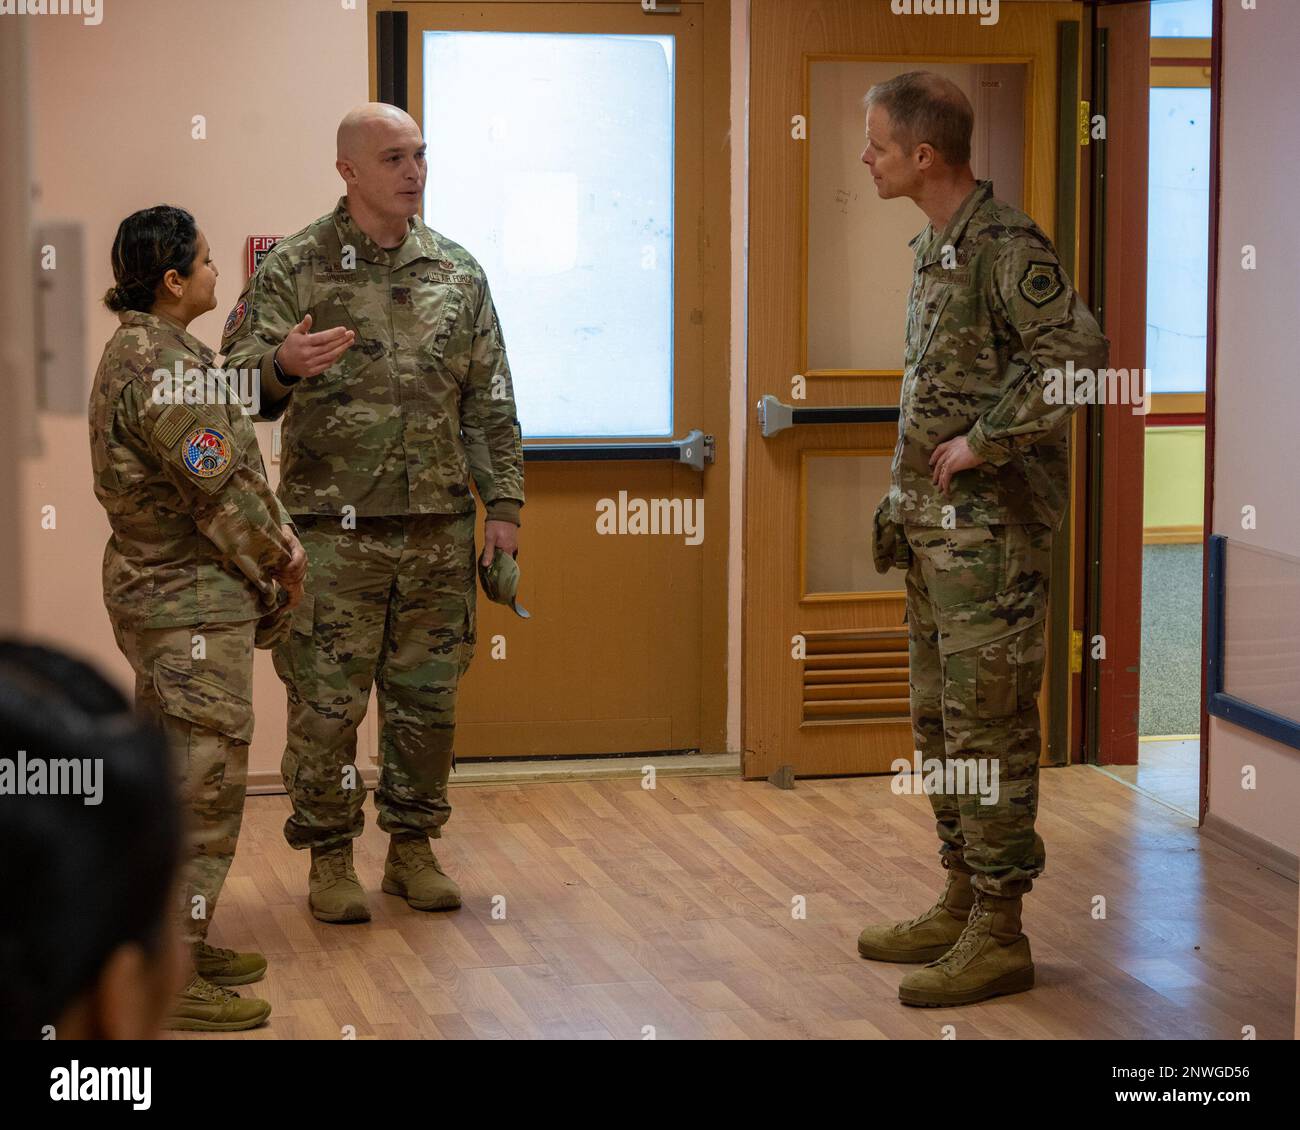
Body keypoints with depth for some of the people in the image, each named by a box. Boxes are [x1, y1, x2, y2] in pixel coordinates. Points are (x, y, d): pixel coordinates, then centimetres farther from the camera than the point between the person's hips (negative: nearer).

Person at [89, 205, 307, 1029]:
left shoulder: (142, 352, 13)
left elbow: (231, 464, 15)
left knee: (181, 779, 19)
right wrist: (280, 559, -5)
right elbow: (217, 491, -19)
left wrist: (279, 544, 8)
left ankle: (181, 941, 29)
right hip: (193, 607, -11)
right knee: (201, 784, -6)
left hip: (164, 597, 11)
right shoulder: (166, 368, -21)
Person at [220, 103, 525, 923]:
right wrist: (279, 366, -29)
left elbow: (491, 403, 11)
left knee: (428, 696, 9)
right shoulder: (295, 269, -3)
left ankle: (414, 846, 22)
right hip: (335, 529, -3)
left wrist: (504, 504, 6)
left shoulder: (458, 272, 8)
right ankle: (329, 858, 13)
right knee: (327, 702, 0)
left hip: (439, 529, 3)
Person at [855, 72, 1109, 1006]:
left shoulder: (1007, 245, -16)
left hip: (991, 530, -10)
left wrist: (983, 443, -22)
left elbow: (1079, 354, -27)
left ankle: (998, 936, -1)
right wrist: (903, 501, 19)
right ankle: (961, 905, 26)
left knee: (988, 728, -6)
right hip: (936, 530, 10)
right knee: (941, 721, 15)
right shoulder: (935, 247, 14)